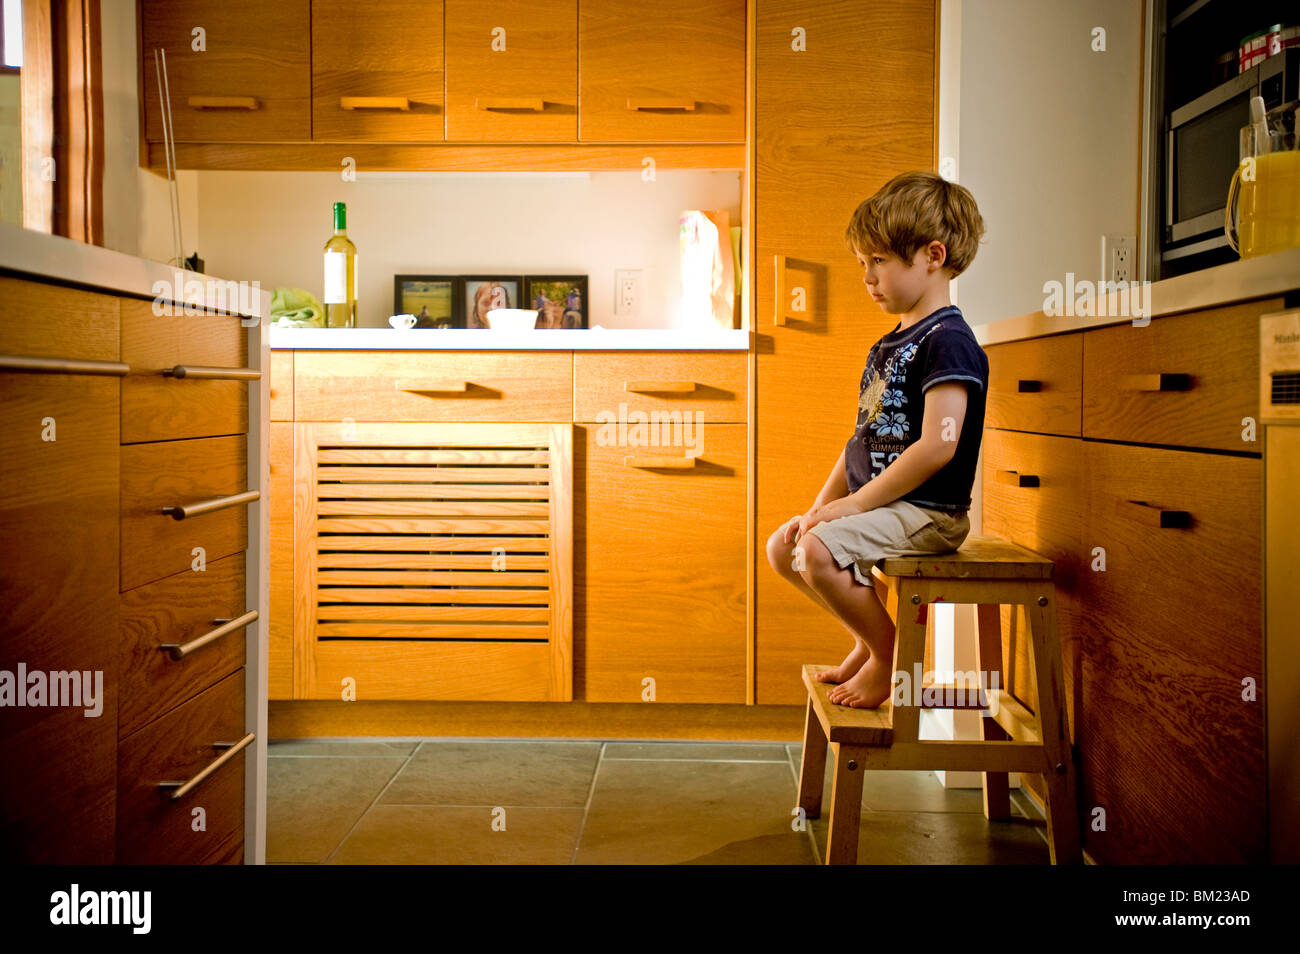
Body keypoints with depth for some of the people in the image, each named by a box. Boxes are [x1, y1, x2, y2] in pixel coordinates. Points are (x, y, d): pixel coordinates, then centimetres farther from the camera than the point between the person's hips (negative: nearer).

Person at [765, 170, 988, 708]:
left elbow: (936, 446, -24)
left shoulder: (948, 341, -15)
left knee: (817, 550, -27)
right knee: (781, 548, 9)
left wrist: (856, 503, -19)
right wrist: (824, 504, 5)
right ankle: (868, 638, 20)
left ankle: (889, 654, -4)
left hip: (927, 511, -10)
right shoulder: (888, 345, 16)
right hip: (877, 504, 10)